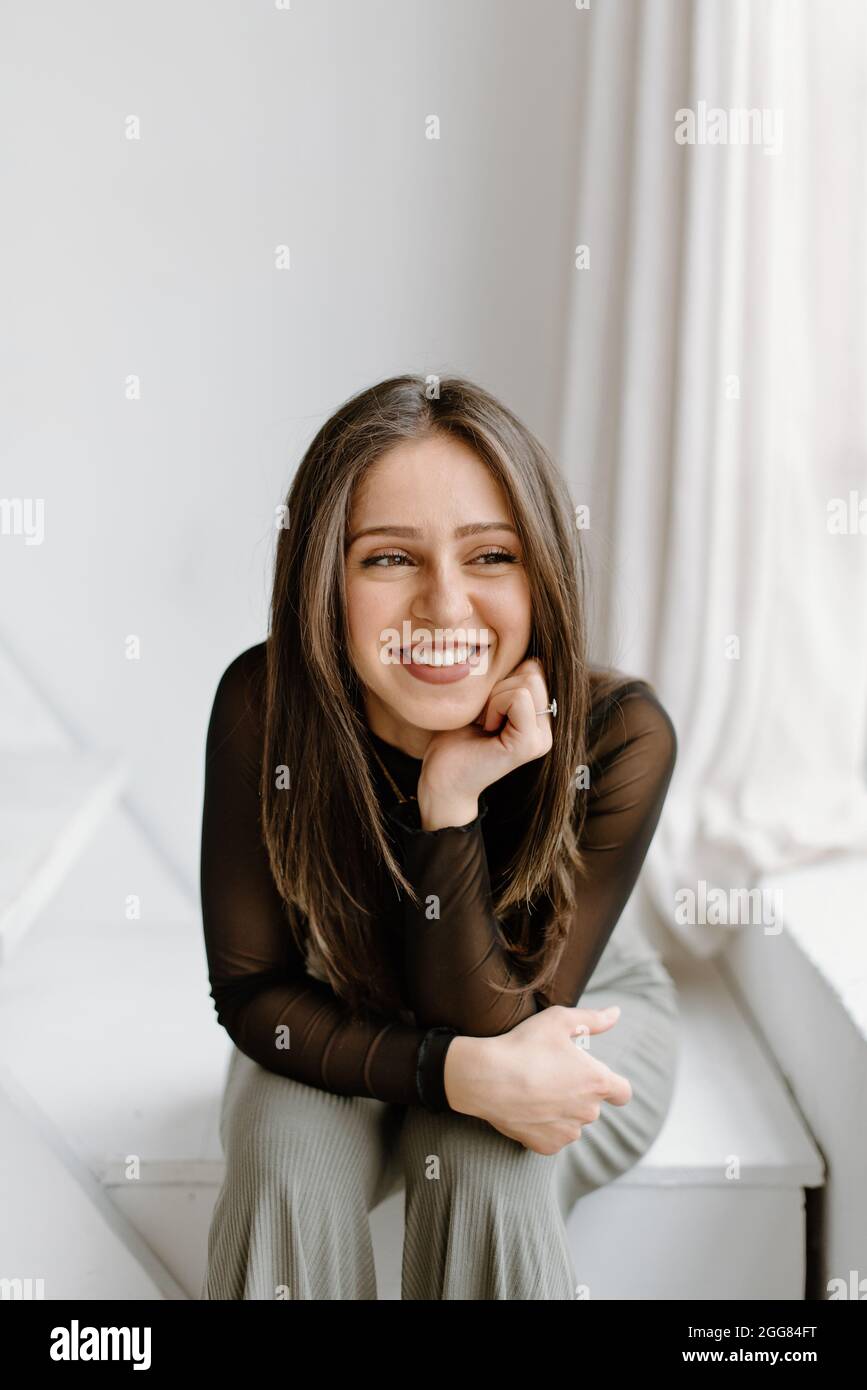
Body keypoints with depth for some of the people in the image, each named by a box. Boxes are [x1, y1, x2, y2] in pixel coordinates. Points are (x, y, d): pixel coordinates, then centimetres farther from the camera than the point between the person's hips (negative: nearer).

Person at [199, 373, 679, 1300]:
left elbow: (492, 1021, -27)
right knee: (290, 1161, -28)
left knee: (487, 1166, -30)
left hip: (578, 1016, 0)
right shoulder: (263, 705, -27)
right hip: (347, 1028, 1)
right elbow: (252, 989, -21)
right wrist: (459, 1071, -35)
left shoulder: (621, 734, -30)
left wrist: (452, 803, -41)